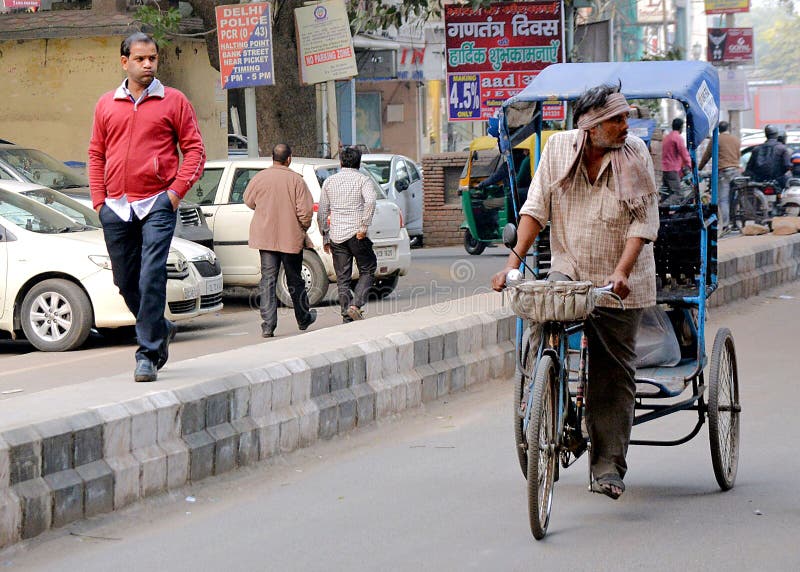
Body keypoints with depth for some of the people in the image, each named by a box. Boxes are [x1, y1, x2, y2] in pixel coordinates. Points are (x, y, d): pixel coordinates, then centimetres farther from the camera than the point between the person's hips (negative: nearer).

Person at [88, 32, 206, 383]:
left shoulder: (173, 101, 3)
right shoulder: (106, 105, 12)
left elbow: (194, 149, 2)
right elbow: (96, 155, 15)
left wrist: (178, 190, -9)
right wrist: (99, 200, 6)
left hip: (157, 205, -4)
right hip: (116, 207, 4)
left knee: (151, 279, -13)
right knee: (126, 282, 10)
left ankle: (148, 353, -9)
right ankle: (161, 329, 33)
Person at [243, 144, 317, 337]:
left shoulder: (259, 178, -4)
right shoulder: (296, 180, -10)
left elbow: (248, 201, 13)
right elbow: (305, 211, -11)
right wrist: (304, 229, 8)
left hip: (265, 237, 1)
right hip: (291, 238, -1)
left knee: (268, 280, 3)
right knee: (295, 280, 14)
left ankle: (268, 325, -6)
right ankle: (304, 319, 29)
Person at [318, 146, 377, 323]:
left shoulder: (329, 181, 11)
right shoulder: (363, 180, 0)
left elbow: (322, 213, 11)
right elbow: (370, 201, -21)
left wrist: (325, 237, 18)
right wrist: (364, 226, -18)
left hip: (336, 236, 3)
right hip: (356, 235, -3)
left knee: (342, 278, 8)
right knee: (367, 270, 11)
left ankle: (347, 316, 6)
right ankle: (356, 305, -7)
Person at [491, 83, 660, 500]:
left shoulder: (635, 156, -6)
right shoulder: (559, 148, -2)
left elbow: (644, 222, -8)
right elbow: (536, 208, 0)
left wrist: (621, 272, -22)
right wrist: (513, 262, -10)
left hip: (619, 283, -1)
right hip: (568, 273, 1)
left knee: (614, 373, 0)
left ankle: (608, 465, 6)